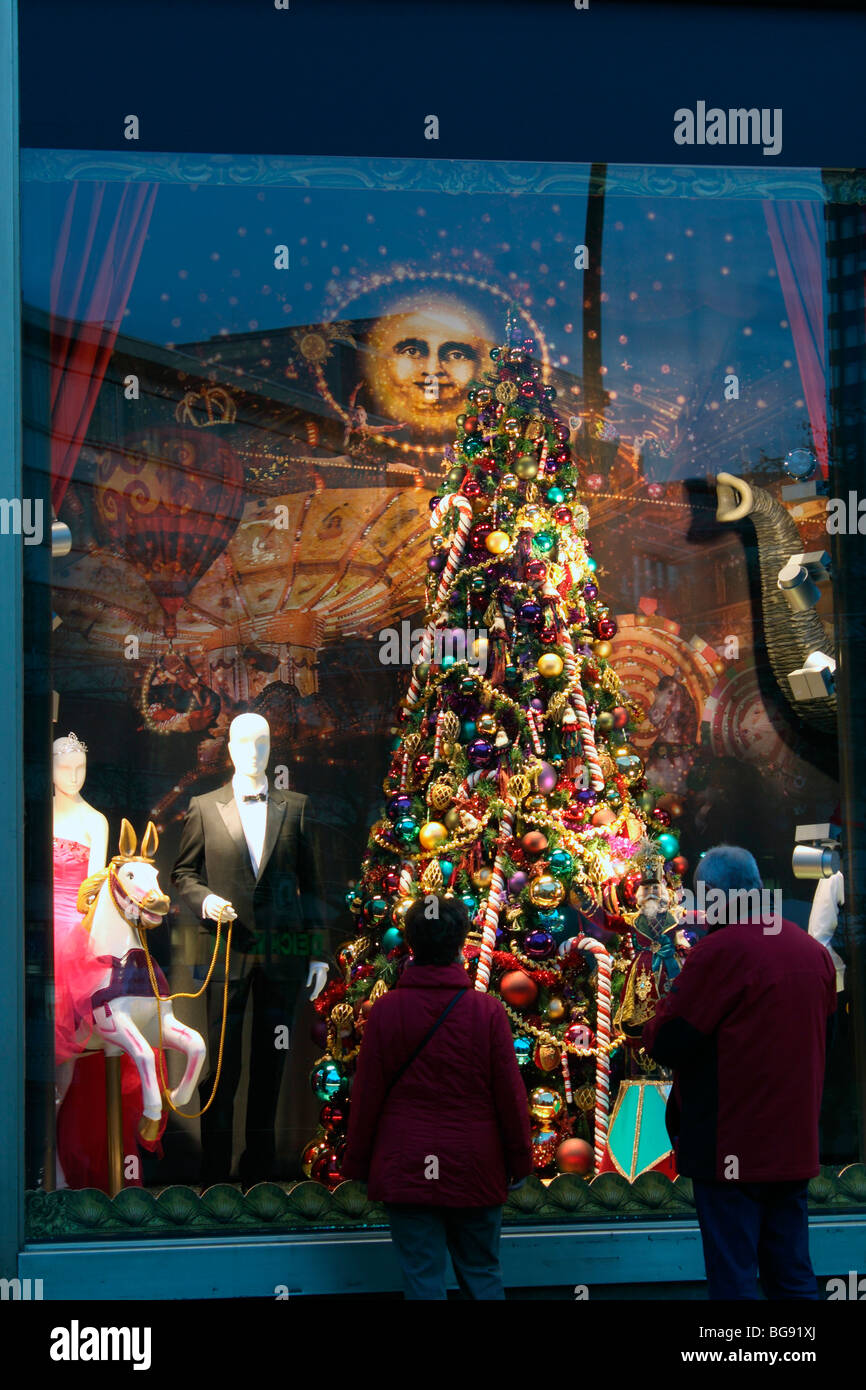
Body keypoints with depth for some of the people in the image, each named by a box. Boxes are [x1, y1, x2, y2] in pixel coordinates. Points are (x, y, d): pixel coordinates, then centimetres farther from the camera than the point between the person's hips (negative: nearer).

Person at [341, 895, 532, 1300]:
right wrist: (520, 1162, 9)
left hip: (405, 1172, -1)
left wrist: (357, 1163, 9)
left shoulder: (386, 1009, -7)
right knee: (482, 1274, 14)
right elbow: (510, 1094, -3)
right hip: (474, 1174, 1)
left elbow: (366, 1092, -2)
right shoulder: (487, 1010, -8)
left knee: (422, 1280, 3)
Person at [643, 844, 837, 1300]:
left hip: (733, 1150, -7)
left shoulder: (720, 950, -15)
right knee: (793, 1278, 12)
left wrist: (654, 1024, 6)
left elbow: (667, 1044, -15)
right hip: (796, 1146, 7)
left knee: (734, 1279, -2)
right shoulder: (815, 952, 8)